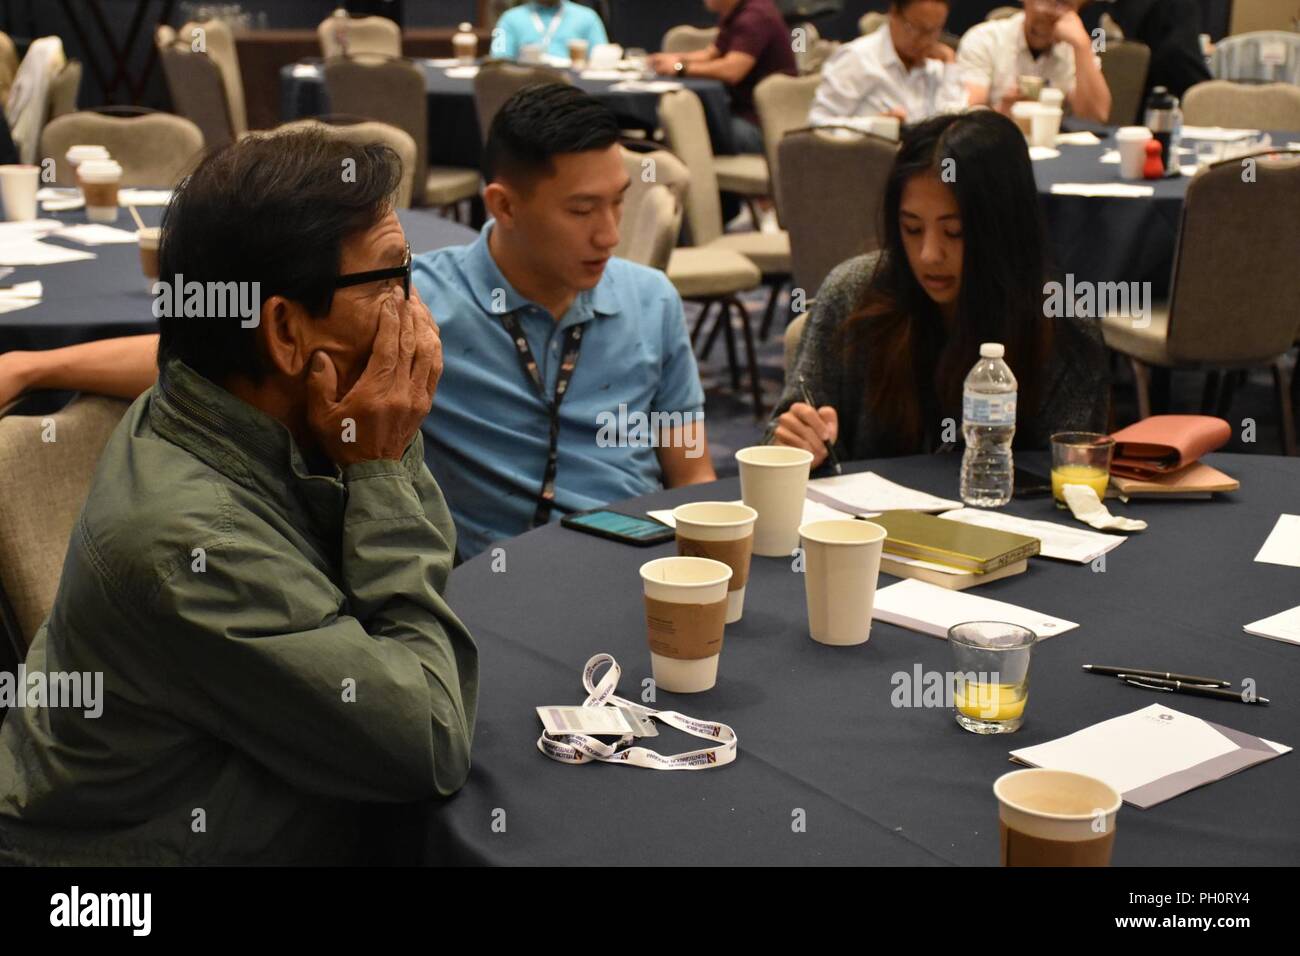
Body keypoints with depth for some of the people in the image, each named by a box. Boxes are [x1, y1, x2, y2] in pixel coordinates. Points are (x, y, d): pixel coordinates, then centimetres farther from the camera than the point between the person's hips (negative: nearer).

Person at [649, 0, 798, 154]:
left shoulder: (756, 15, -19)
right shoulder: (732, 14, 11)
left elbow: (731, 70, -28)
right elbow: (710, 55, 19)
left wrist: (680, 67, -17)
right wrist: (676, 59, 1)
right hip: (742, 110, 10)